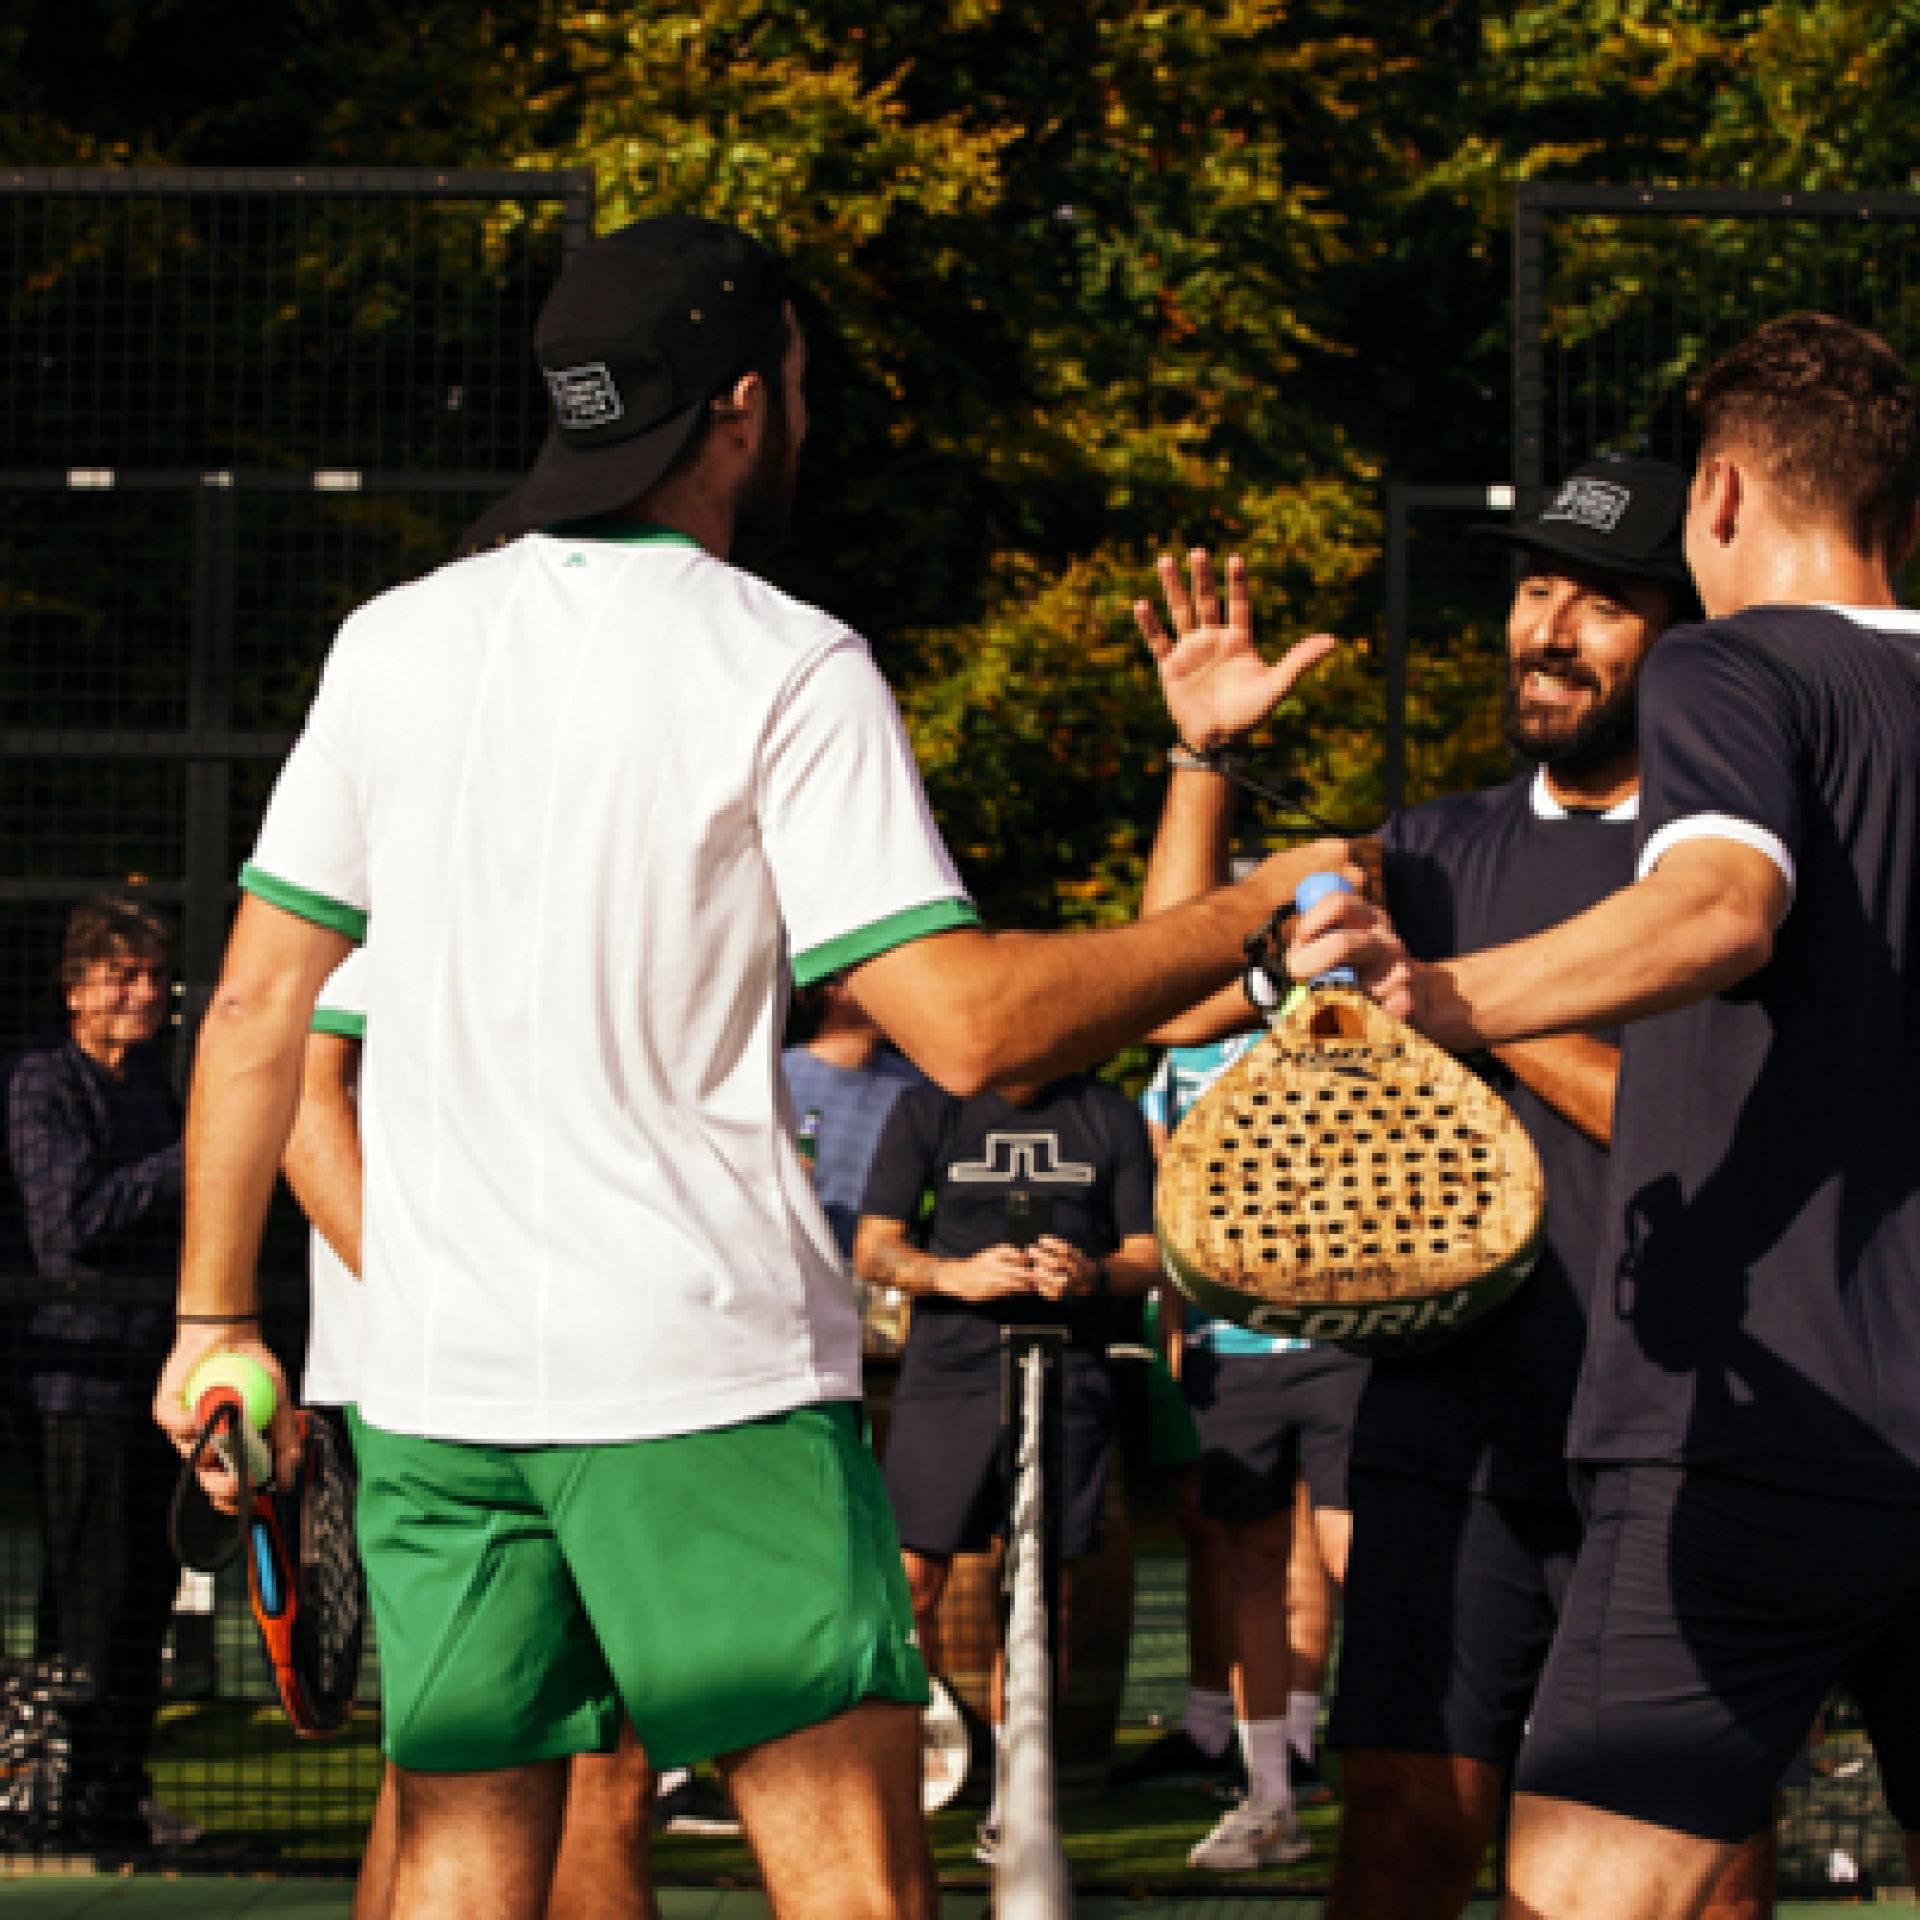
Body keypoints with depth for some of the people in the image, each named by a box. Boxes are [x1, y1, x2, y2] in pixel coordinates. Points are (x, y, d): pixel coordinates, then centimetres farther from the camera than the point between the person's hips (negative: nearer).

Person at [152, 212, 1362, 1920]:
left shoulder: (391, 643, 8)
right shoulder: (785, 668, -6)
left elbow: (256, 1009, 9)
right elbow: (969, 1026, -13)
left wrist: (216, 1319, 16)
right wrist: (1255, 913, -2)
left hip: (431, 1375, 5)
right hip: (707, 1365, -5)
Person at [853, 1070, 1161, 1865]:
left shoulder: (1110, 1117, 12)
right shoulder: (927, 1110, 9)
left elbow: (1148, 1253, 11)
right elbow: (873, 1248, 3)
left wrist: (1091, 1274, -12)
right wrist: (955, 1275, -17)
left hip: (1067, 1377, 1)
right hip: (947, 1374, -1)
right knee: (911, 1577, -8)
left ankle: (1013, 1802, 9)